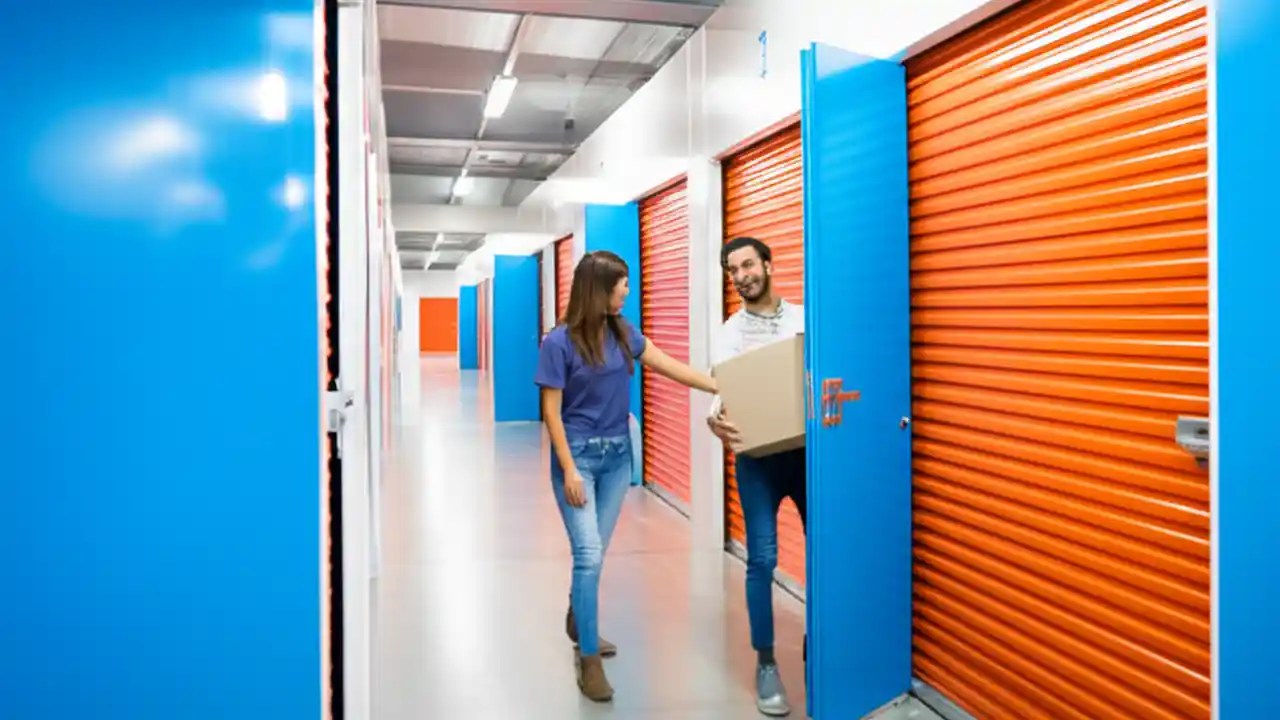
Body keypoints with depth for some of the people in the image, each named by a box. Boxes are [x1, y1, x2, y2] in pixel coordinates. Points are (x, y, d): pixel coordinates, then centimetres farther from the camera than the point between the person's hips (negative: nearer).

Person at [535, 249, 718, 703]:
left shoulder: (623, 333, 2)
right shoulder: (560, 342, -13)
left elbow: (670, 367, 7)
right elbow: (551, 410, -12)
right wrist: (569, 469, -16)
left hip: (618, 454, 5)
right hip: (578, 455, -5)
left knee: (596, 552, 14)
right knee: (588, 554, -8)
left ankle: (577, 622, 39)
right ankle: (589, 659, 4)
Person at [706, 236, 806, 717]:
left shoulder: (805, 318, 7)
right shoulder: (730, 333, 3)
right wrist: (717, 422, -29)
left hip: (808, 449, 2)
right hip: (757, 457, -2)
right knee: (762, 558, -2)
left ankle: (816, 641, 28)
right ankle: (766, 664, 13)